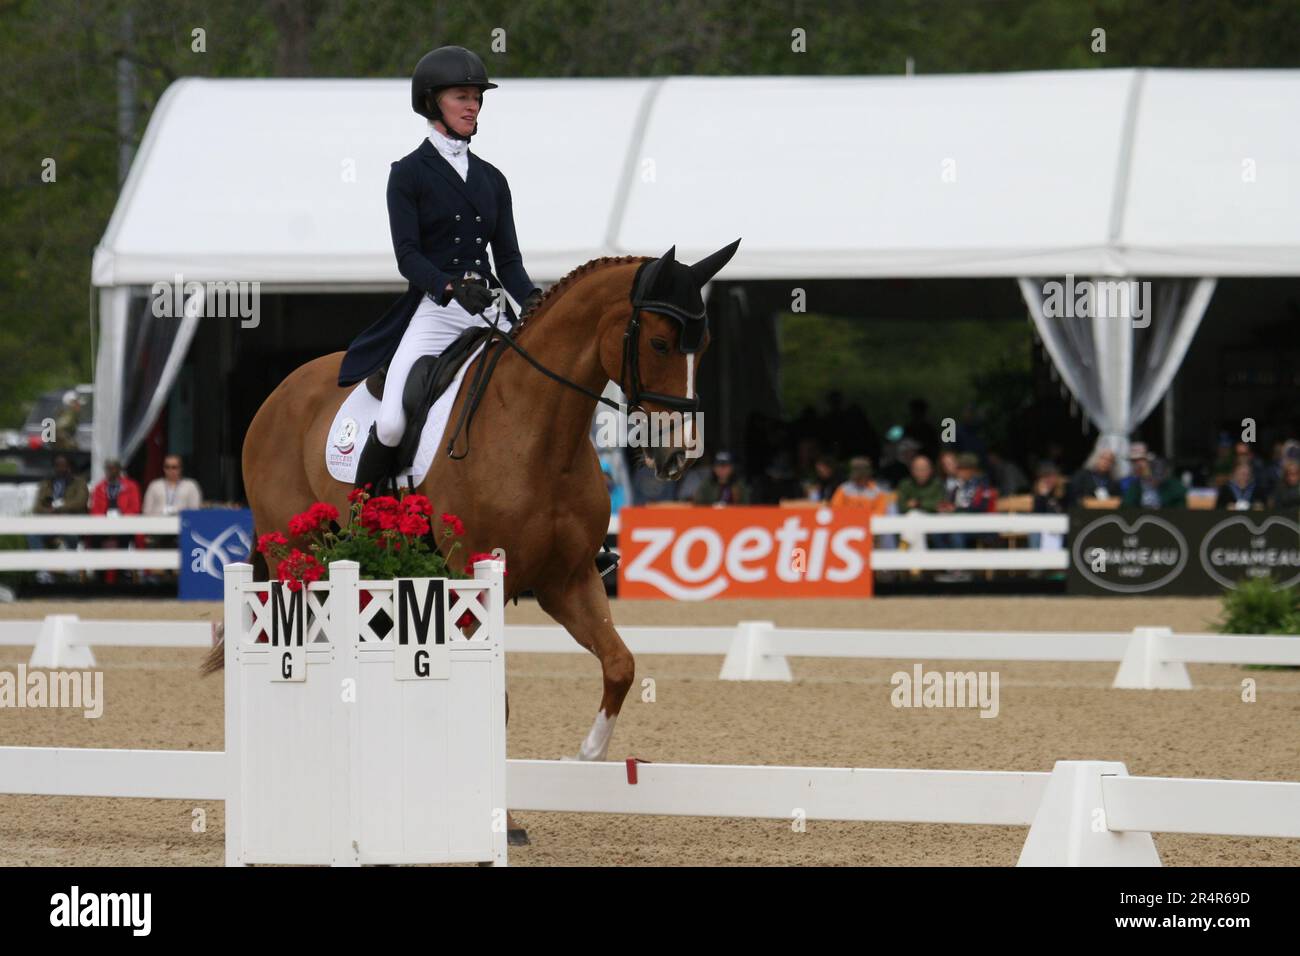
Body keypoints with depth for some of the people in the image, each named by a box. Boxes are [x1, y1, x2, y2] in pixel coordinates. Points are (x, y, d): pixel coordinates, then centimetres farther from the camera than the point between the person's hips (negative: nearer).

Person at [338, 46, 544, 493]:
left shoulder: (491, 179, 17)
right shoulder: (409, 174, 2)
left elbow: (508, 258, 13)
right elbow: (407, 256, -8)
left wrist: (530, 300, -7)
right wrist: (452, 286, -25)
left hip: (490, 311, 5)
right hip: (433, 308, -5)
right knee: (392, 424, -22)